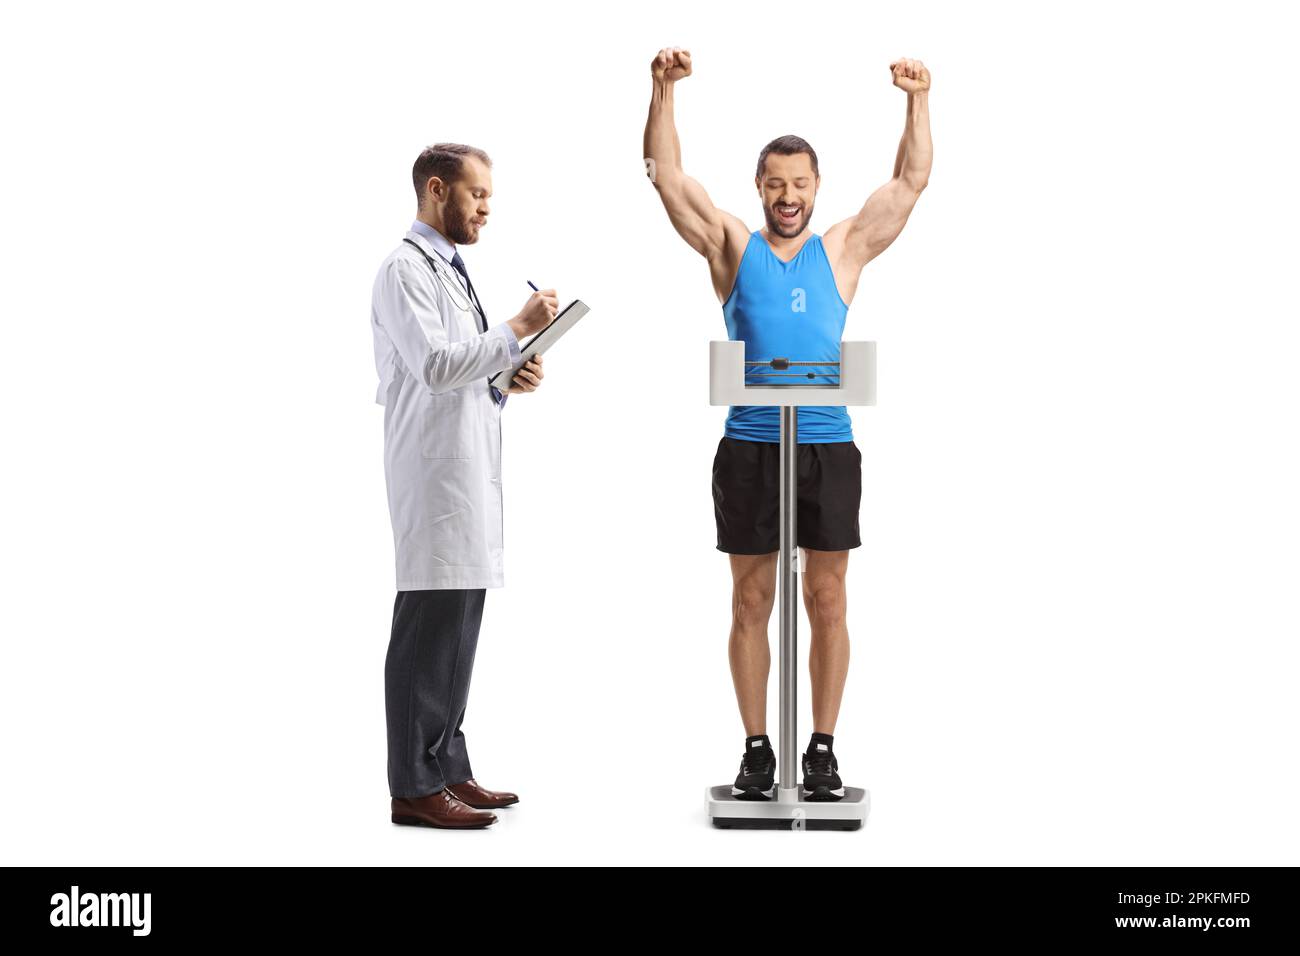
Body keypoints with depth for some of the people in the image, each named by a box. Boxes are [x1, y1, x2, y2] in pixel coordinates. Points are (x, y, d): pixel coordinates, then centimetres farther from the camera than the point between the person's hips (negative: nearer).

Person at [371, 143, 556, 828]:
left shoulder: (449, 269, 21)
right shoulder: (406, 269, -9)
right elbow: (435, 364, -20)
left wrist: (507, 380, 9)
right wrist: (518, 330, -15)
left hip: (468, 473, 10)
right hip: (434, 471, -10)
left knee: (458, 625, 12)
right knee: (428, 627, -8)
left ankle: (446, 767, 18)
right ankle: (414, 788, -4)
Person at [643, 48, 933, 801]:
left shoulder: (844, 251, 8)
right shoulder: (733, 248, 6)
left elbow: (910, 182, 4)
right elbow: (669, 178, 0)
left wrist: (919, 101, -8)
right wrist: (664, 91, -12)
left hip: (828, 447, 0)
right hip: (748, 448, 0)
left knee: (827, 600, 3)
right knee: (752, 601, 5)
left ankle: (823, 750, 11)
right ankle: (757, 750, 13)